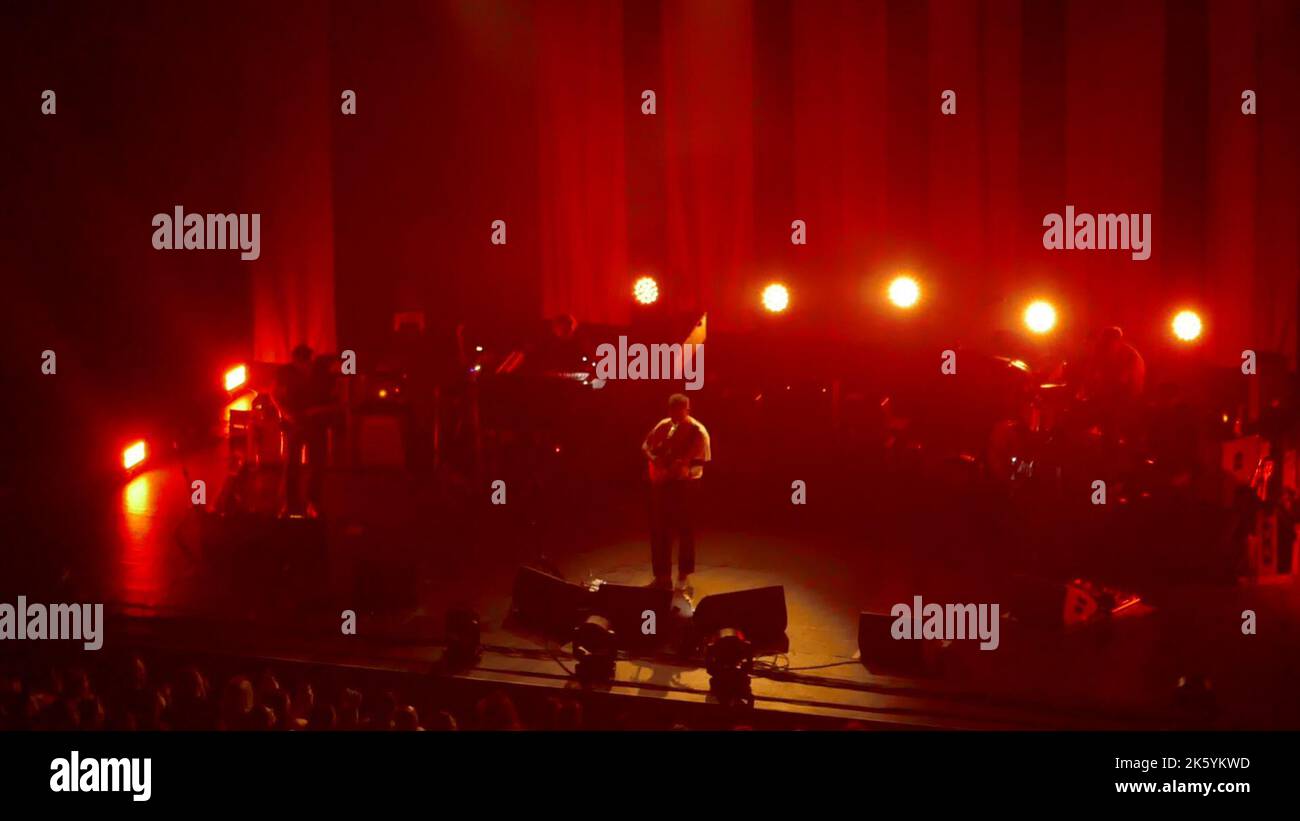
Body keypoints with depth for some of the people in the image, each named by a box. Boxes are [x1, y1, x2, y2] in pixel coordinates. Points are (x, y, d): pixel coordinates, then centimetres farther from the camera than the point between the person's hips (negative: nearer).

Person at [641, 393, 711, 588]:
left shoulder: (698, 431, -10)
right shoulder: (664, 425, 4)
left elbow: (703, 460, -13)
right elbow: (646, 446, 11)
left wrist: (686, 466, -28)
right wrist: (654, 459, -9)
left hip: (686, 484, -5)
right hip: (662, 482, 5)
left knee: (685, 530, 4)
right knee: (659, 529, 6)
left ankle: (683, 577, 16)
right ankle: (662, 575, 17)